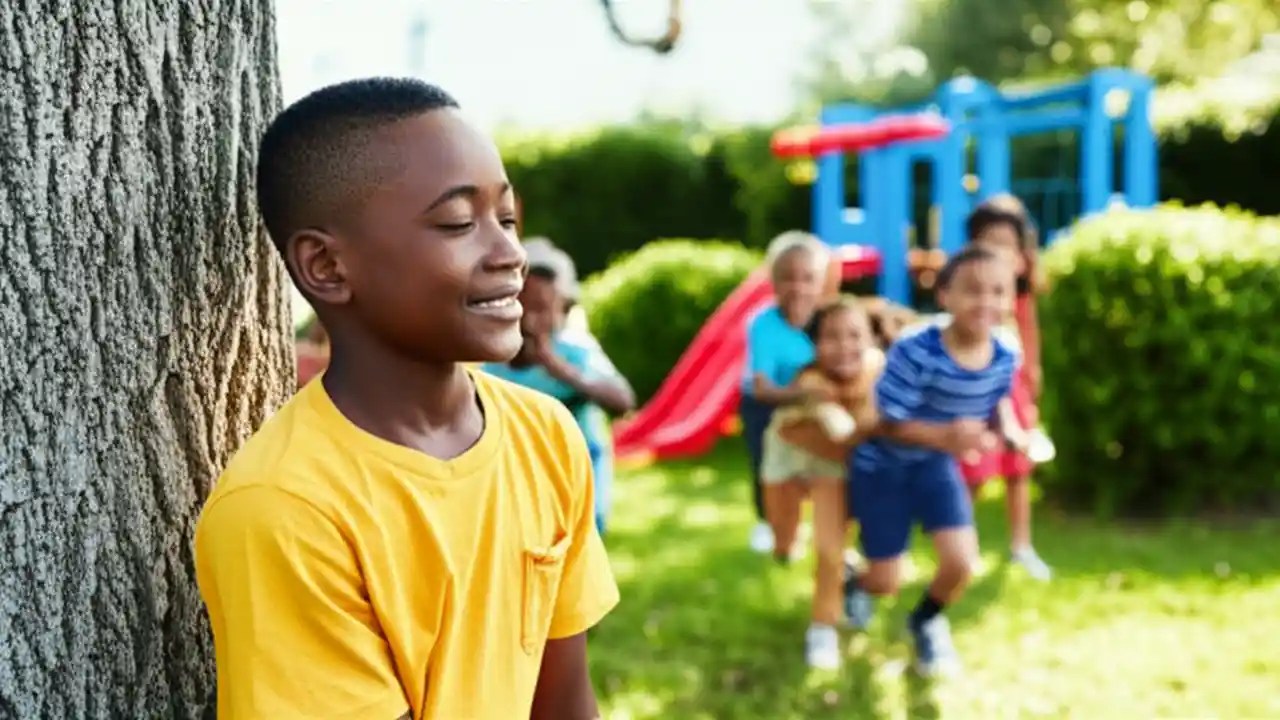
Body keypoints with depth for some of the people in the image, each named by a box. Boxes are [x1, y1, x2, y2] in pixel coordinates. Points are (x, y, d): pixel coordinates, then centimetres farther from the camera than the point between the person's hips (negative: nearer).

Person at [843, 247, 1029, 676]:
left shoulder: (1005, 358, -17)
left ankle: (927, 620, 25)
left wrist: (1010, 430, -15)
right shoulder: (915, 352, -33)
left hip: (936, 465, 4)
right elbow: (886, 425, -26)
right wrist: (945, 436, -41)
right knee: (886, 584, 4)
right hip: (882, 466, -4)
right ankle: (856, 585, 45)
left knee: (961, 562, -11)